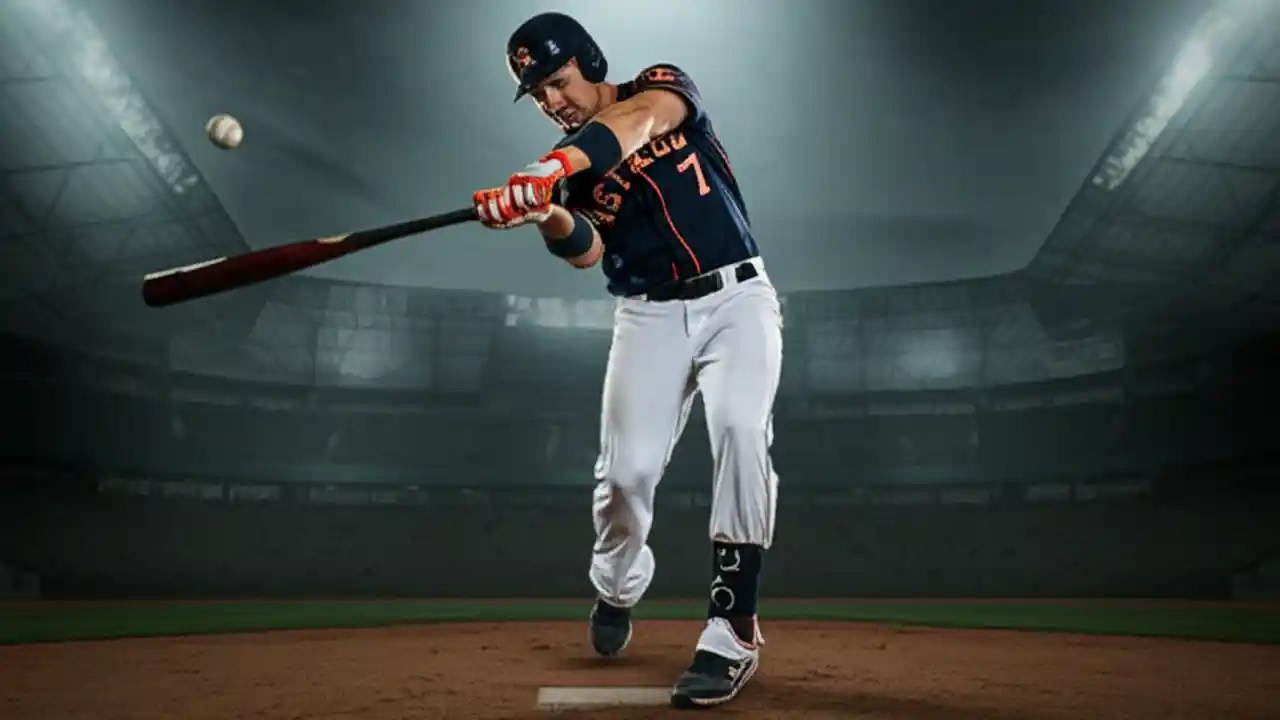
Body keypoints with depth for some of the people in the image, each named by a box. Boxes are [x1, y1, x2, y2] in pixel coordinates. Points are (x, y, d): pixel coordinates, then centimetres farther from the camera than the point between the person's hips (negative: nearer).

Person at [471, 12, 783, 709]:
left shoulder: (662, 85, 2)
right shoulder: (566, 165, 7)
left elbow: (637, 121, -25)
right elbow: (587, 251, -12)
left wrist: (555, 167, -43)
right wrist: (549, 219, -35)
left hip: (736, 296, -2)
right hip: (650, 316, 2)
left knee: (739, 429, -26)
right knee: (626, 471, -10)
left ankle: (733, 630, -18)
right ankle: (616, 589, 23)